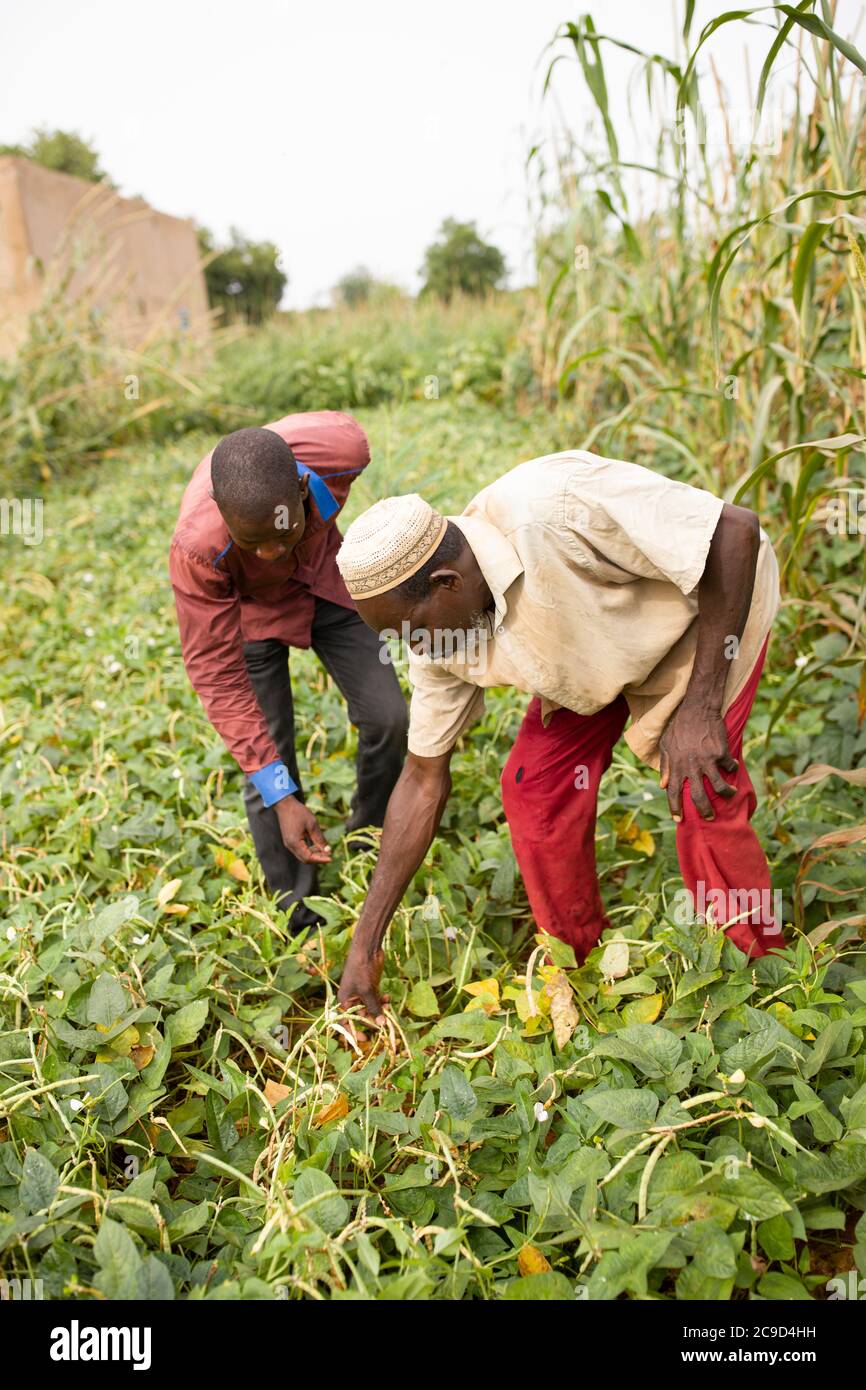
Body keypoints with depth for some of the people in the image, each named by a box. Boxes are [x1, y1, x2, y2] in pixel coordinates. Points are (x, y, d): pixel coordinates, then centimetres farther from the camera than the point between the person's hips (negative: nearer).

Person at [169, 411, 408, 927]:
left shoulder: (341, 446, -36)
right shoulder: (197, 549, -41)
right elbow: (217, 674, -30)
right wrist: (281, 797, -32)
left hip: (322, 580, 3)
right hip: (247, 605, -2)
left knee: (387, 719, -5)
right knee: (267, 761, -7)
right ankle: (299, 913, 15)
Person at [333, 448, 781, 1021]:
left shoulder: (555, 510, -42)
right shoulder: (439, 636, -18)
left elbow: (736, 531, -34)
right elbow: (424, 780, -8)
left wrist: (698, 707, -33)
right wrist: (365, 944, -8)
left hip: (712, 603, -5)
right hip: (598, 645, 6)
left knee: (700, 794, -19)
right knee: (534, 786, -5)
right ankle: (577, 967, 17)